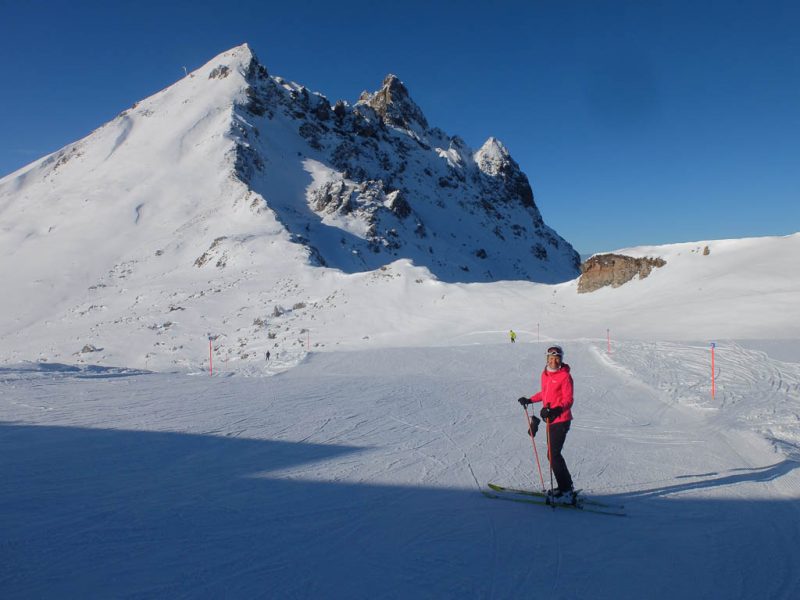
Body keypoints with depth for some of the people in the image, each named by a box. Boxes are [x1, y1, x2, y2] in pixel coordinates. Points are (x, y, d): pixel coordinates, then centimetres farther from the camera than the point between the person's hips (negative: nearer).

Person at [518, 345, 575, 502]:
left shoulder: (565, 376, -13)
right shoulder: (545, 374, 10)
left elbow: (568, 401, -17)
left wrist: (556, 410, -32)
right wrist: (530, 400, 27)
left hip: (561, 420, -8)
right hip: (551, 420, 8)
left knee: (553, 455, -9)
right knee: (554, 454, 15)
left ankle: (567, 492, -1)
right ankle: (566, 486, 28)